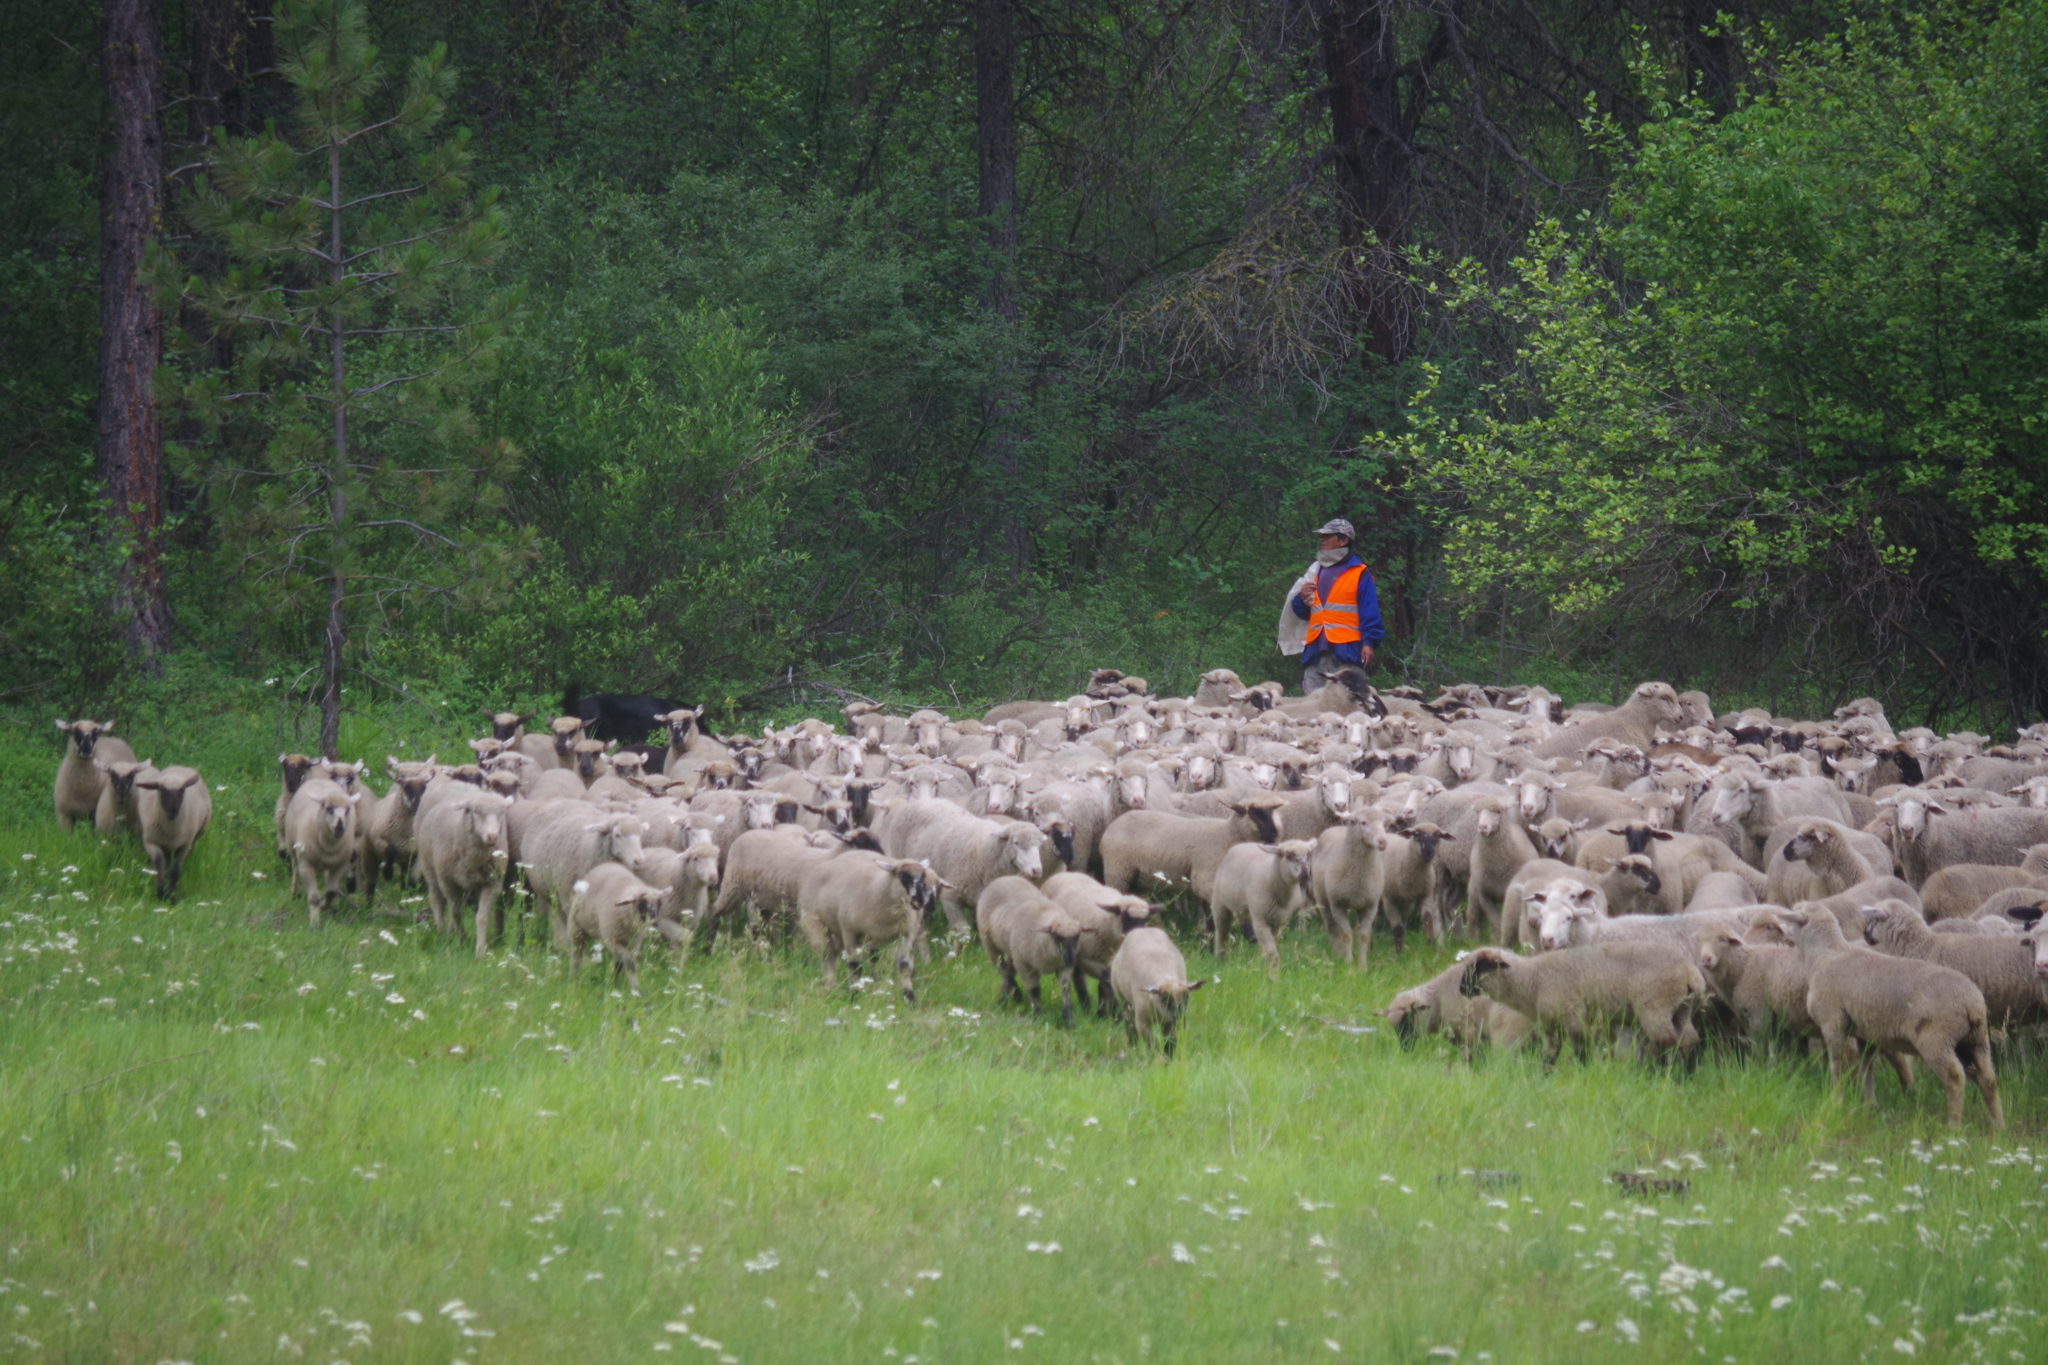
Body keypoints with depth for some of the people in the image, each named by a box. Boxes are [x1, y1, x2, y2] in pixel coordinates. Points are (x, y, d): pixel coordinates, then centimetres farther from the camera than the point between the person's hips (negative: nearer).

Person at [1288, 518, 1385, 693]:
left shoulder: (1360, 573, 3)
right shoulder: (1316, 572, 22)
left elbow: (1370, 612, -2)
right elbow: (1302, 613, 28)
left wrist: (1369, 643, -13)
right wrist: (1302, 598, 6)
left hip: (1345, 651, -6)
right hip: (1316, 650, 6)